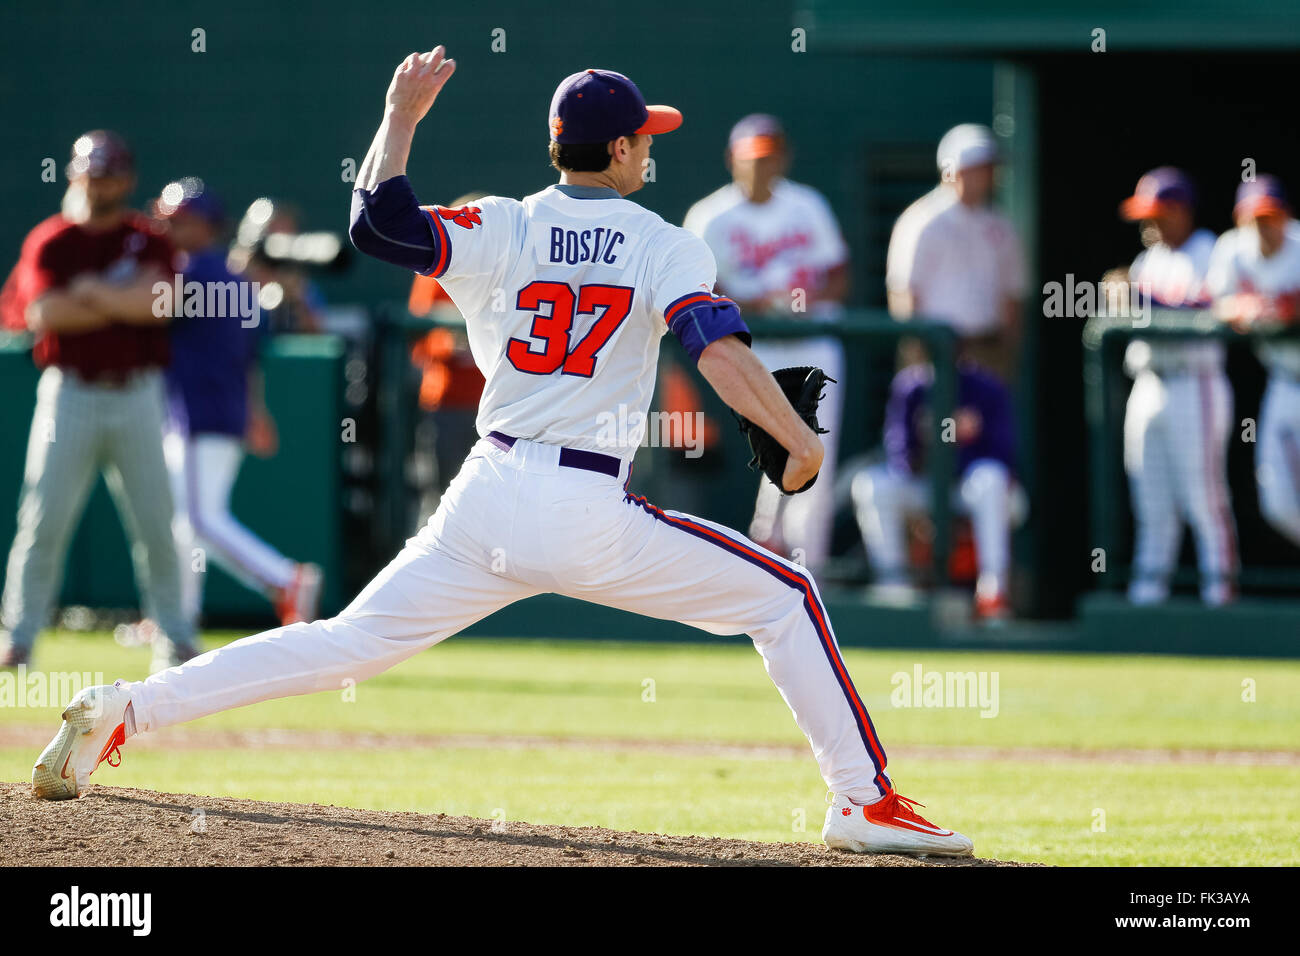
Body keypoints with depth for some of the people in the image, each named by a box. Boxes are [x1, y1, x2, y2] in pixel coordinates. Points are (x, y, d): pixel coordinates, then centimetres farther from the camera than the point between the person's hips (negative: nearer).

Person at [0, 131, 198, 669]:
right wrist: (127, 301, -10)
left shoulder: (147, 240, 8)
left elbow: (158, 304, -10)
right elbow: (45, 312, -13)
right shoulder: (48, 241, 4)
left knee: (155, 522, 3)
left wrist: (93, 292, -12)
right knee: (44, 520, -6)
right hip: (70, 396, -1)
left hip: (136, 397, 1)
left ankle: (175, 637, 11)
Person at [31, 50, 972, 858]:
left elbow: (379, 222, -7)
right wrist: (799, 440, -15)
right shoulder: (664, 247, -2)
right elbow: (718, 349, -17)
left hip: (484, 507, 4)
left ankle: (126, 710, -2)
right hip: (591, 517, -4)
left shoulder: (498, 231, 5)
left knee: (348, 641, 9)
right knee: (784, 598, 9)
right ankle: (867, 801, 2)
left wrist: (402, 115, 5)